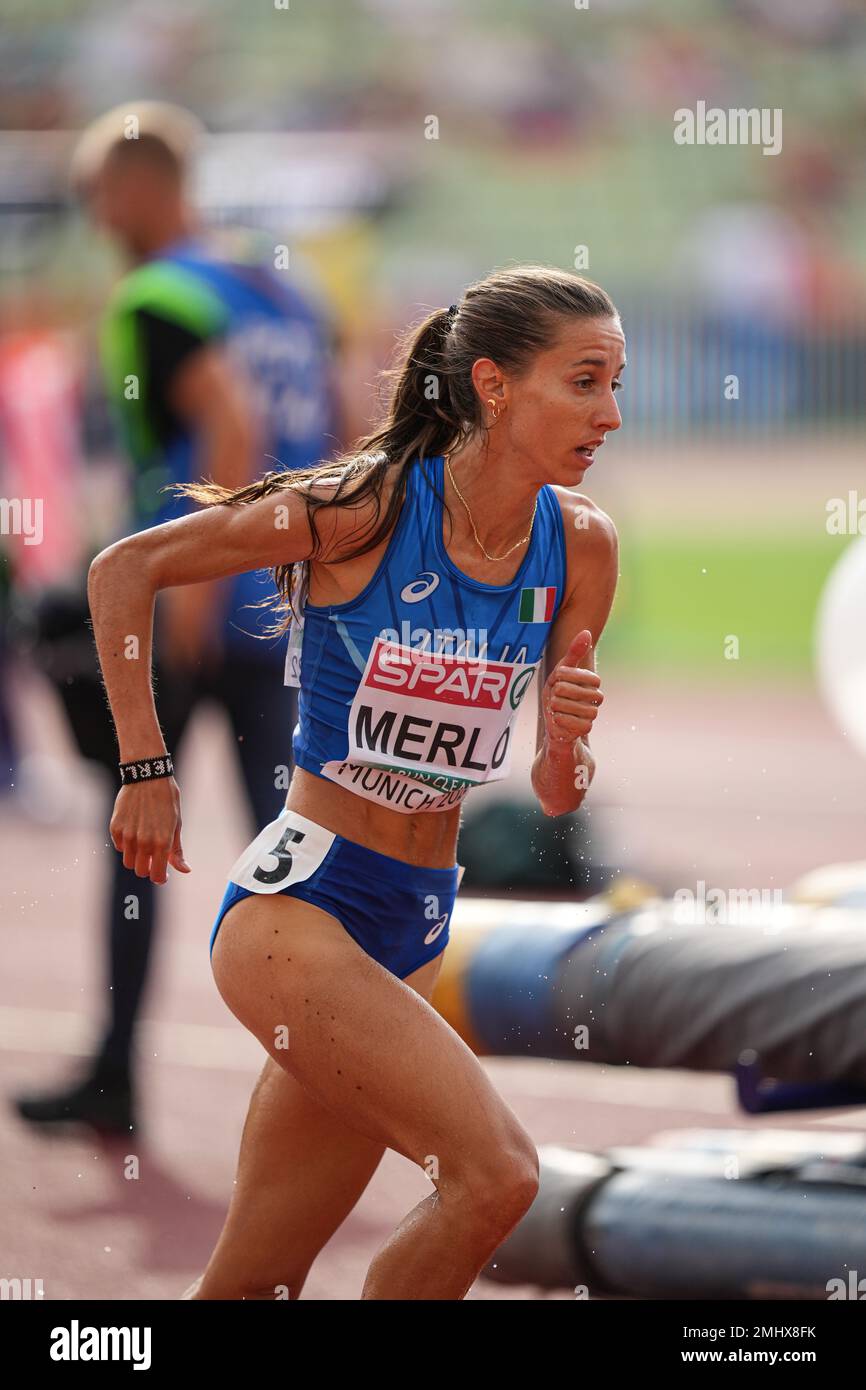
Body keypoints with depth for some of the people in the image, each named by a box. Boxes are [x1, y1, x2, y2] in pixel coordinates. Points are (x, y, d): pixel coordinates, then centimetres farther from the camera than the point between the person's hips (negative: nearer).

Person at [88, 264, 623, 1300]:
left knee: (252, 1286, 9)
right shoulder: (366, 511, -14)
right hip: (295, 904, -6)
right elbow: (123, 570, -3)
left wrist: (569, 742, -16)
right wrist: (145, 770, -4)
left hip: (413, 934, 6)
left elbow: (555, 796, 7)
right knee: (496, 1174, -22)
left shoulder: (580, 546, 1)